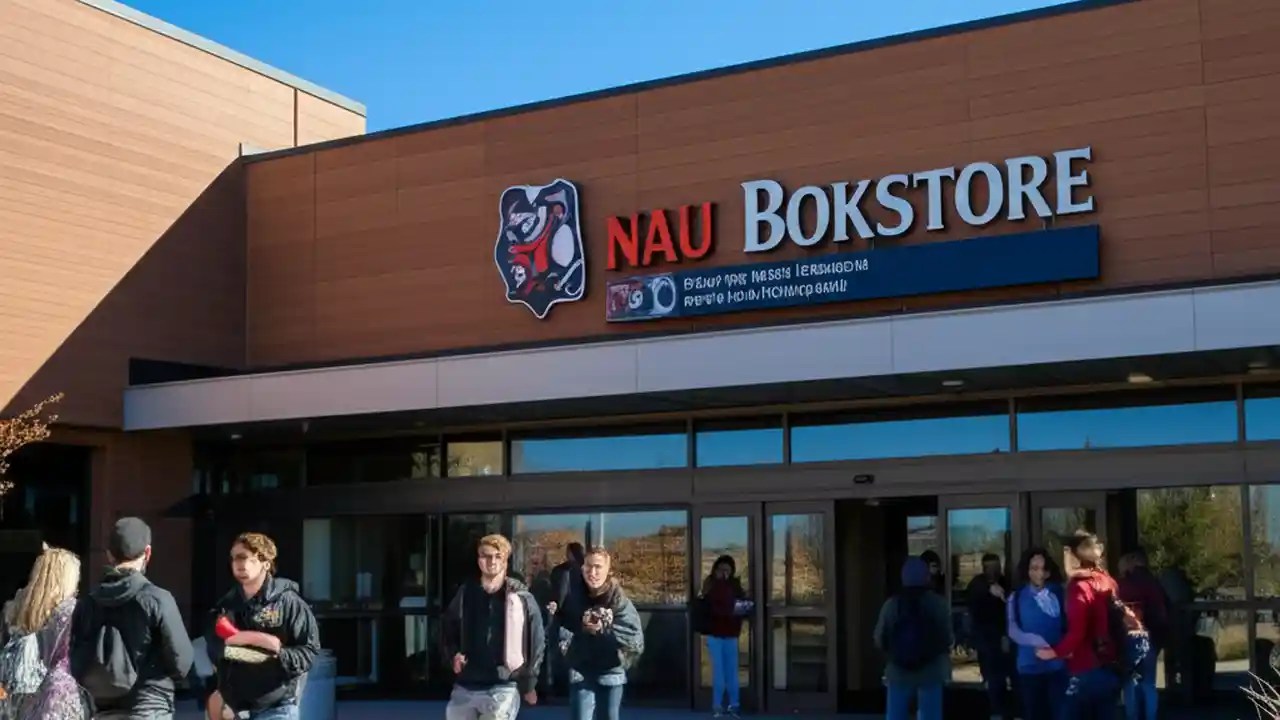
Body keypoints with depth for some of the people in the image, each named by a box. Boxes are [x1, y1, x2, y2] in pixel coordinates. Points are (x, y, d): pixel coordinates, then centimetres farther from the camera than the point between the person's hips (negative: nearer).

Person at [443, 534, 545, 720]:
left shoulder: (521, 598, -3)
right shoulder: (465, 594, 7)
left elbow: (537, 642, 0)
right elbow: (449, 631, 18)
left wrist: (529, 683, 0)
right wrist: (454, 655, -2)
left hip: (502, 689, -4)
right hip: (465, 687, 4)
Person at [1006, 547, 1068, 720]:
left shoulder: (1059, 594, 2)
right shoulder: (1017, 597, 2)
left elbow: (1068, 625, 0)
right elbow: (1013, 631, -5)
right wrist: (1035, 641, -21)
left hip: (1057, 665, 0)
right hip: (1030, 666, 0)